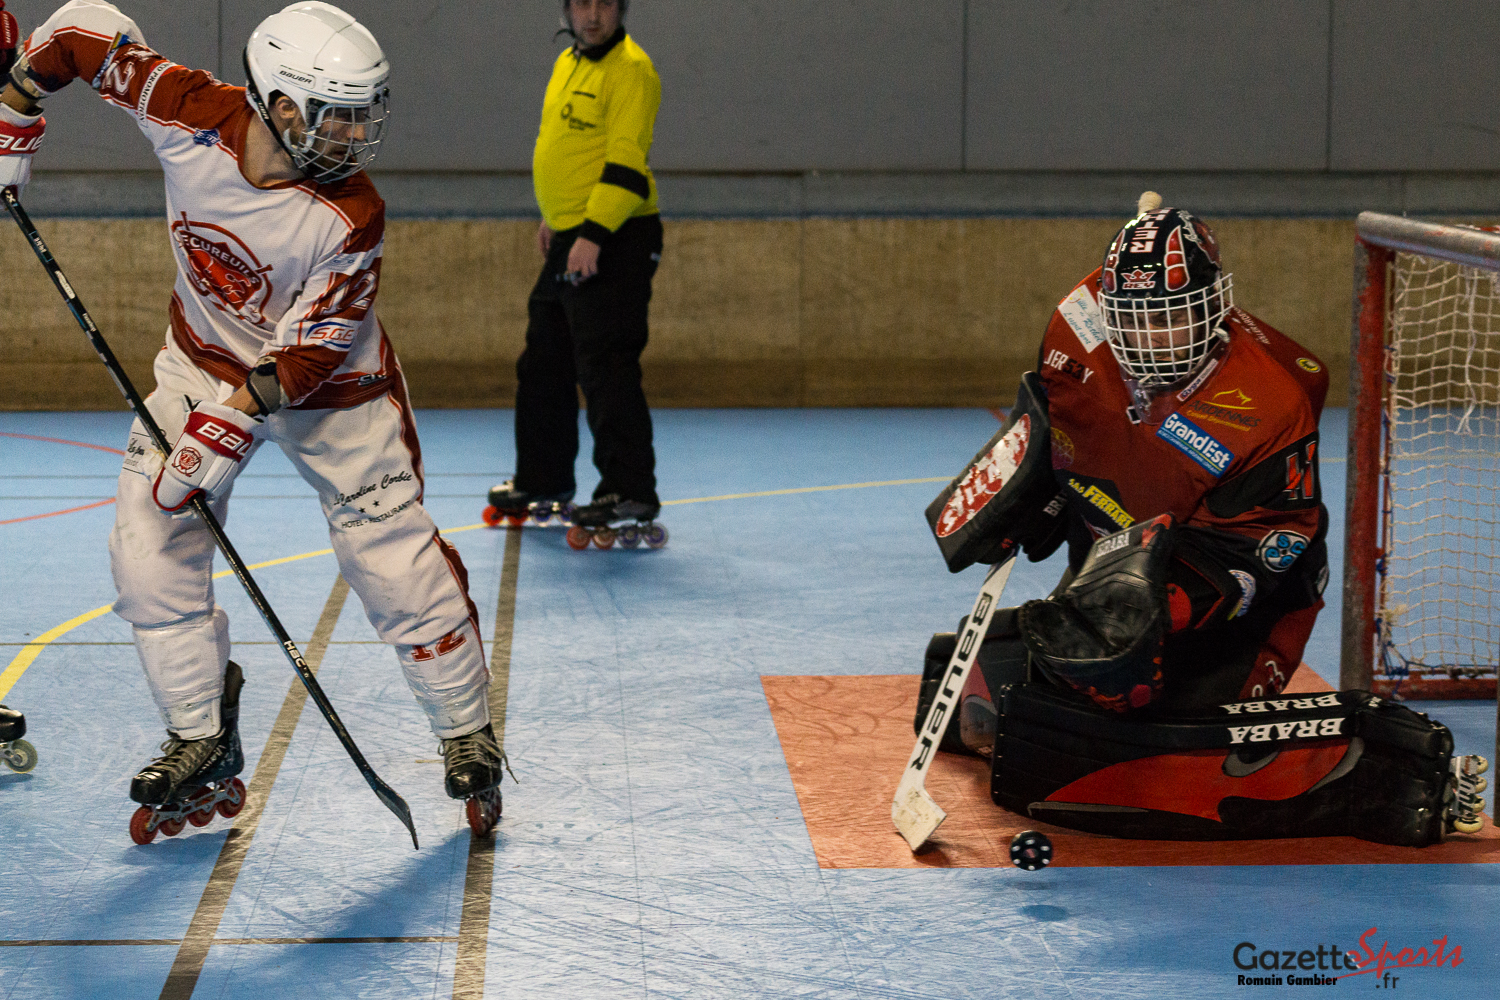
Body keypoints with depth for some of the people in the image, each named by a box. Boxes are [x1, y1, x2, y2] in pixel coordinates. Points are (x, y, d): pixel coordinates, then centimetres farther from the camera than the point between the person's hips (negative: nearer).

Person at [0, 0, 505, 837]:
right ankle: (203, 736, 11)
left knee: (397, 563, -5)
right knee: (150, 549, -4)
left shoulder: (350, 217, -30)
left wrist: (235, 421, -32)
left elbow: (316, 345, -25)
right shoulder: (188, 116, -25)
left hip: (332, 390, -3)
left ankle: (468, 734, 14)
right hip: (207, 362, 3)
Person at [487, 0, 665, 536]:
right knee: (543, 364, 16)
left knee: (605, 366, -11)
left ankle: (631, 491, -6)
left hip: (614, 242, -10)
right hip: (570, 242, 10)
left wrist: (594, 234, -28)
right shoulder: (568, 63, 15)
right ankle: (542, 480, 29)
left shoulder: (630, 69, -14)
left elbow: (626, 162, -22)